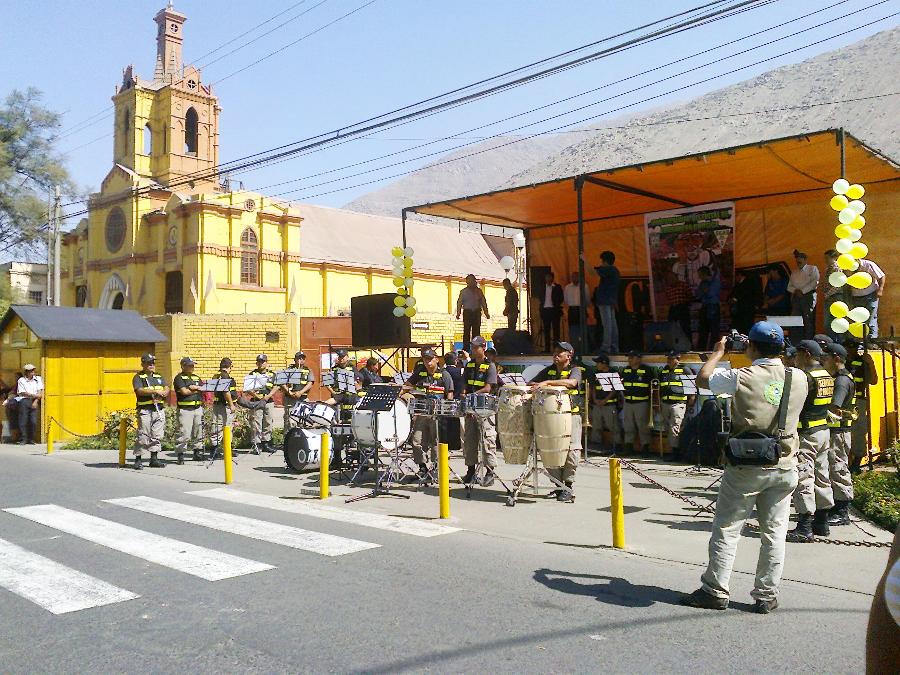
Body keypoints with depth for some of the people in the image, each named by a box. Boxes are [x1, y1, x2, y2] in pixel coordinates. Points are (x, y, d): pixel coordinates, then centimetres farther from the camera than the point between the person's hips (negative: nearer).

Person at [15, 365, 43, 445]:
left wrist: (36, 401, -5)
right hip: (24, 400, -2)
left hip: (34, 401, 2)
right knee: (23, 421, -7)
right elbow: (23, 393, -3)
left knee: (34, 421, -5)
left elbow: (40, 391, 7)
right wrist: (35, 395, -9)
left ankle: (31, 439, 3)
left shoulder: (38, 379, 13)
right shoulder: (21, 380, 4)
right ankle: (23, 440, -2)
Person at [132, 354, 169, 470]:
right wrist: (155, 391, -19)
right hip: (145, 409, -5)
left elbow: (167, 389, 10)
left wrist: (163, 393, -12)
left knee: (157, 435, 6)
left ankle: (154, 459, 12)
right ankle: (138, 459, 1)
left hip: (159, 409, 5)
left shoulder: (159, 377, 19)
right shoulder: (138, 377, 2)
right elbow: (140, 391, -13)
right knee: (143, 436, -6)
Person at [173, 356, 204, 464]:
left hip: (198, 408, 6)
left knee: (198, 432, 9)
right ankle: (180, 455, -3)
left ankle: (197, 453, 19)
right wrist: (197, 390, 0)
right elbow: (184, 391, -13)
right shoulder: (179, 378, -1)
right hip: (185, 409, -6)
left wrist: (194, 387, -7)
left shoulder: (196, 378, 20)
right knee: (184, 433, -10)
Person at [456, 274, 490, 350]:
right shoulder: (463, 291, 8)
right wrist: (458, 313, -9)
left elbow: (483, 302, 13)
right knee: (467, 331, -5)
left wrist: (486, 313, 6)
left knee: (476, 331, 2)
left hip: (477, 312, 2)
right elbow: (459, 302, 3)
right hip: (467, 312, -2)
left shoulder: (479, 291, 13)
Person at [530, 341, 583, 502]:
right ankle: (558, 484, 11)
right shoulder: (549, 370, 15)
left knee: (571, 451, -8)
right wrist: (533, 387, -7)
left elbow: (572, 382, -22)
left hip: (571, 414, -4)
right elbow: (532, 383, 18)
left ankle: (568, 486, 1)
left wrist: (547, 383, -28)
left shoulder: (574, 370, 0)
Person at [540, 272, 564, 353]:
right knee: (546, 330, 3)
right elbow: (541, 299, 15)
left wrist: (556, 305, -15)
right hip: (545, 310, 3)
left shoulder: (557, 287, 4)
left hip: (554, 310, -3)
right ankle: (547, 348, 5)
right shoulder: (543, 287, 14)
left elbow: (561, 298, 1)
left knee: (555, 328, -3)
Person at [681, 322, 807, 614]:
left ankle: (715, 592, 12)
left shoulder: (741, 377, -12)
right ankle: (766, 596, 16)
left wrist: (718, 352, 16)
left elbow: (702, 379, 2)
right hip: (785, 467, 4)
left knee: (726, 529, 6)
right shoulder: (799, 378, 1)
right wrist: (772, 357, 25)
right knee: (774, 532, 9)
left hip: (746, 468, -4)